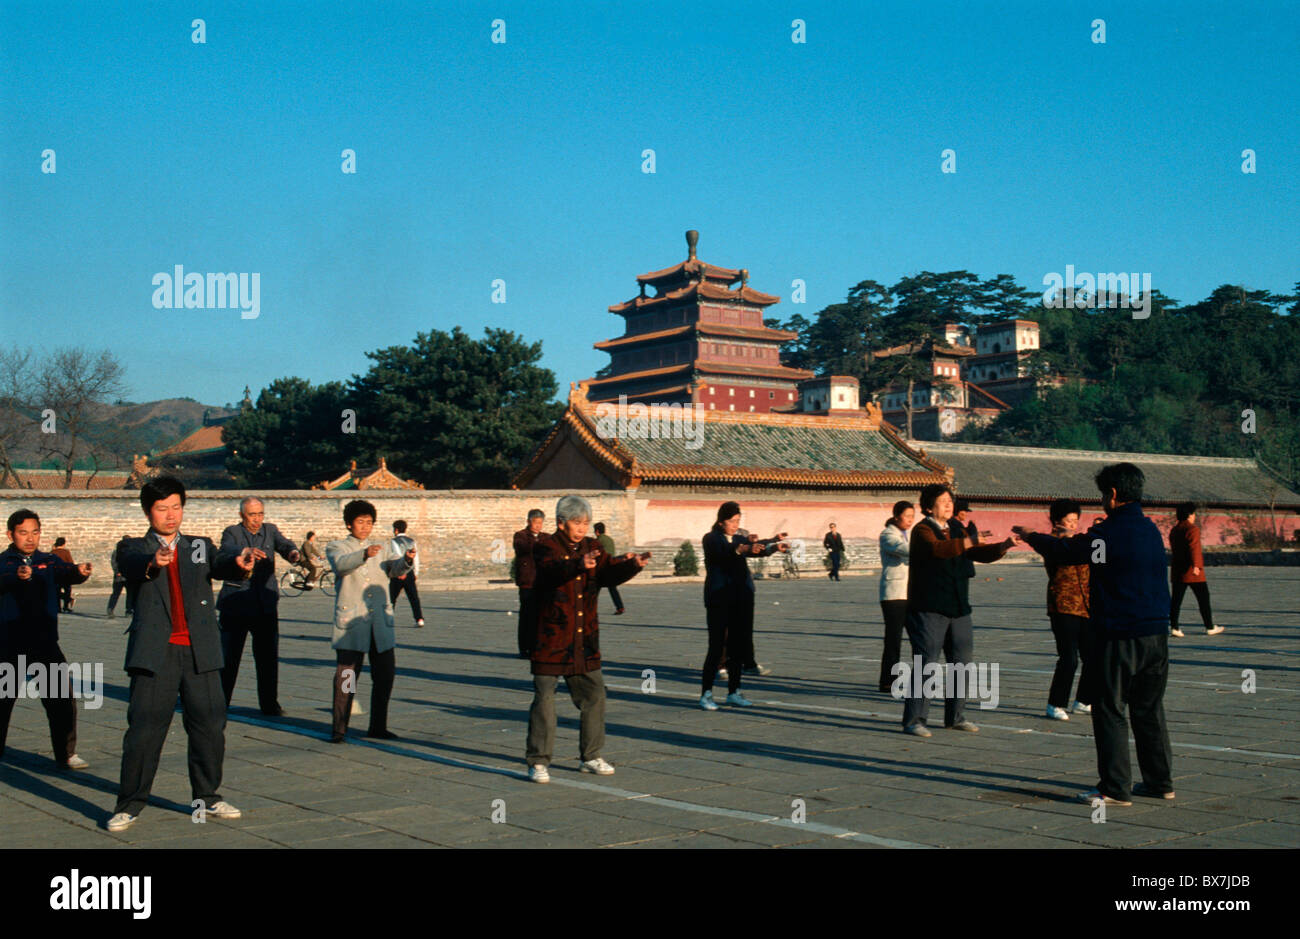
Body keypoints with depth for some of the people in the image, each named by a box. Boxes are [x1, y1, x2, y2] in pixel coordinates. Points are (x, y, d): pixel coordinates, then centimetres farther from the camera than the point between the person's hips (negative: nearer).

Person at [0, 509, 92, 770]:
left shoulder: (49, 562, 7)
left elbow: (66, 573, -12)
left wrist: (79, 572, -36)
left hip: (46, 643, 2)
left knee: (62, 700, -1)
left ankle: (66, 754, 9)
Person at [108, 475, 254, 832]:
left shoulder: (200, 546, 15)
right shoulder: (136, 548, 7)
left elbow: (220, 565, -4)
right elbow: (131, 564, -16)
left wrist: (240, 563, -29)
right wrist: (154, 562, -40)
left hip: (199, 653, 3)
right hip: (156, 652, -3)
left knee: (210, 725, 7)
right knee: (144, 728, -4)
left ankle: (207, 797, 21)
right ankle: (129, 805, 7)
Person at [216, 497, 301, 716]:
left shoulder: (270, 530, 10)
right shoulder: (232, 532, 0)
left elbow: (283, 544, -7)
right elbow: (227, 549, -21)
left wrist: (292, 553, -32)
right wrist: (246, 552, -43)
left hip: (265, 605, 3)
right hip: (235, 605, -3)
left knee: (268, 656, 5)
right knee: (228, 656, 1)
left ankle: (269, 704, 13)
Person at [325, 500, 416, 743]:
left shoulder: (382, 549, 17)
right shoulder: (336, 548, 7)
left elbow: (395, 568, -2)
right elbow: (342, 563, -17)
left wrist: (406, 560, -26)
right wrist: (364, 554, -36)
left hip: (381, 623, 4)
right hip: (351, 622, -4)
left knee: (385, 675, 4)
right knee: (346, 676, -7)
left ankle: (378, 727, 16)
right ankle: (339, 729, 2)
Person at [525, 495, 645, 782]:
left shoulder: (592, 548, 10)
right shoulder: (545, 547, -7)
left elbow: (609, 574, -5)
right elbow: (553, 571, -28)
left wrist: (632, 565, -26)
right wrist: (579, 565, -48)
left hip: (584, 640, 6)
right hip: (551, 638, -6)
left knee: (594, 695, 10)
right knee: (544, 698, -4)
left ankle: (590, 757, 23)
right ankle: (538, 762, 5)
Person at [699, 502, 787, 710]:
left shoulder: (741, 539, 13)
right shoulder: (711, 539, -2)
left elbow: (757, 550, -5)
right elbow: (723, 552, -24)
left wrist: (774, 546, -26)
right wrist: (741, 549, -43)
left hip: (742, 598, 6)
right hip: (719, 599, -5)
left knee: (738, 646, 7)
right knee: (716, 647, -6)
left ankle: (733, 692, 16)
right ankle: (706, 694, 1)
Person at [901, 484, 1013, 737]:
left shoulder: (957, 531, 15)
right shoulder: (922, 530, -8)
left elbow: (978, 554, 10)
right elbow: (936, 548, -28)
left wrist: (1002, 546, -8)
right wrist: (964, 543, -40)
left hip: (958, 609, 7)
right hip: (929, 610, -7)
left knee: (961, 661, 11)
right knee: (925, 664, -7)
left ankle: (955, 716, 24)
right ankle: (913, 720, 0)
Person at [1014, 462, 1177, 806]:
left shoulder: (1108, 534, -14)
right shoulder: (1152, 530, 10)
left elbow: (1063, 552, -4)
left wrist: (1030, 536, 14)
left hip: (1119, 637, -7)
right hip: (1156, 634, 7)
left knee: (1109, 711, 1)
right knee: (1149, 710, 16)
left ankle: (1114, 788, 2)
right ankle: (1160, 781, 23)